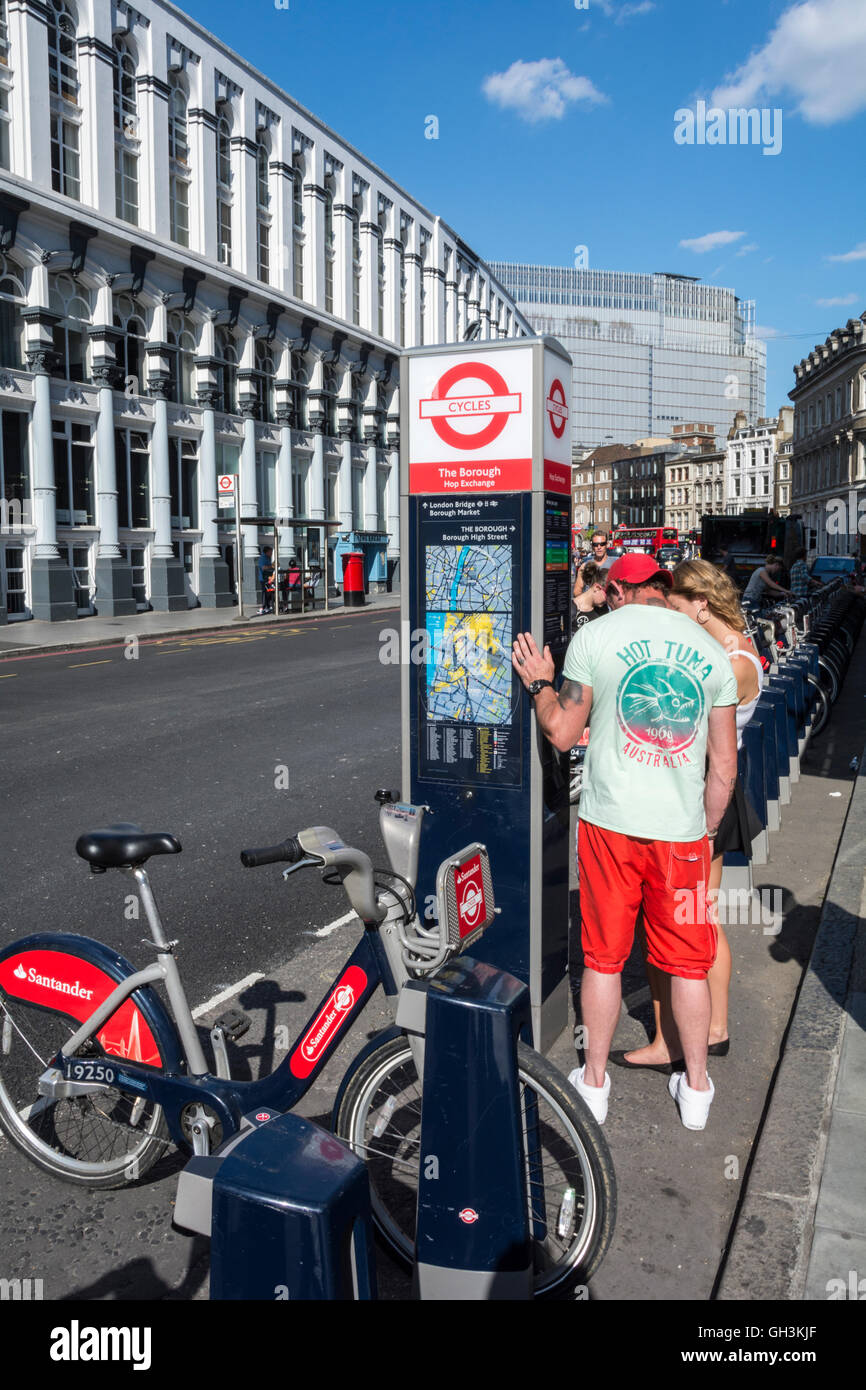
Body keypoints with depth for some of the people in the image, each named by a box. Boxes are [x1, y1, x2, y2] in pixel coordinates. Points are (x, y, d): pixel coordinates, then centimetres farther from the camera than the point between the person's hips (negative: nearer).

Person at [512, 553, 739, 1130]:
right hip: (683, 826, 2)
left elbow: (563, 733, -2)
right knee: (688, 962, 14)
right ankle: (696, 1089, 27)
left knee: (603, 957, 12)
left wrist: (539, 683, 14)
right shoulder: (710, 649, 6)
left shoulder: (595, 635, -2)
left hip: (610, 822, -1)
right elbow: (724, 764, 7)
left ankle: (595, 1082, 25)